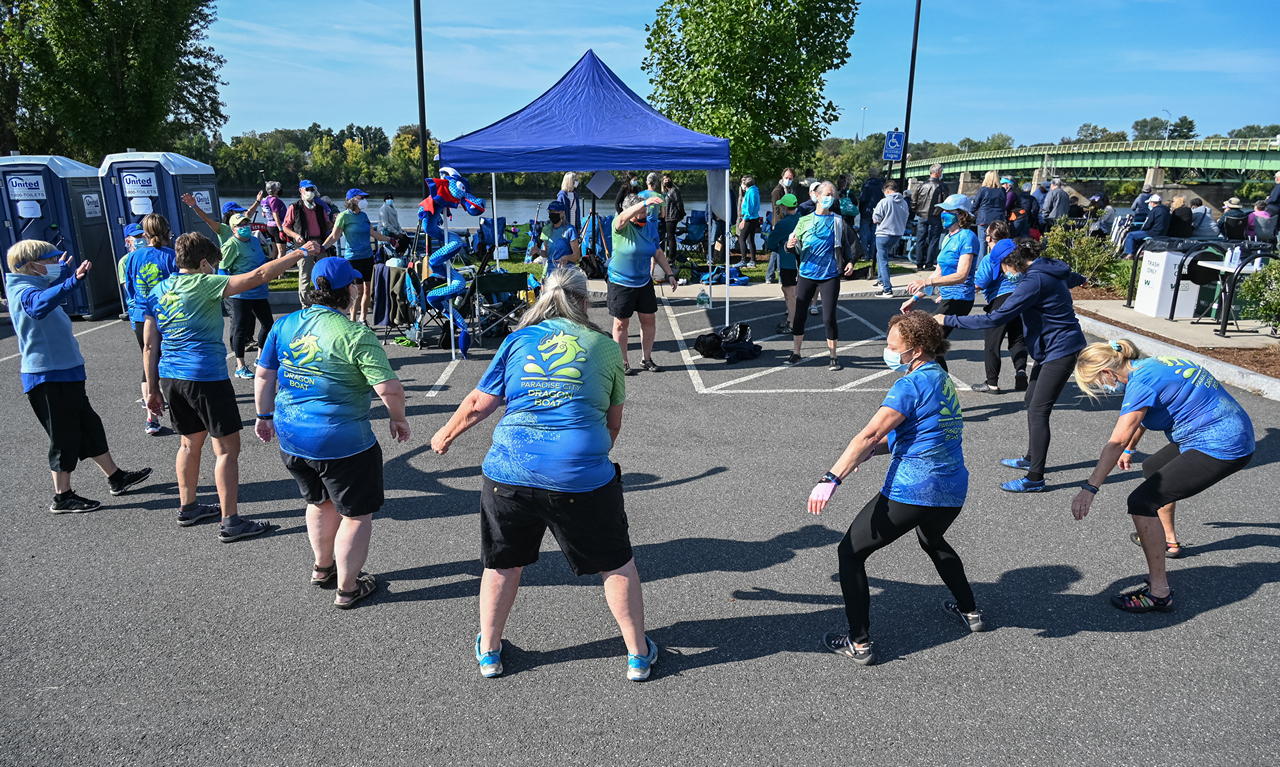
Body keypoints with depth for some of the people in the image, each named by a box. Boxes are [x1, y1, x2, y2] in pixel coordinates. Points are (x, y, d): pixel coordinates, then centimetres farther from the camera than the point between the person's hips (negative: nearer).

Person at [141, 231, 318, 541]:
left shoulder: (157, 292, 10)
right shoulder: (204, 284, -10)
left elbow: (150, 346, 11)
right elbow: (259, 275, -17)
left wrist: (153, 389, 16)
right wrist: (299, 253, -13)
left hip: (170, 377, 8)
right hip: (205, 376, -8)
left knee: (191, 442, 23)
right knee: (228, 447, 0)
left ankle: (188, 508, 34)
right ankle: (230, 523, 0)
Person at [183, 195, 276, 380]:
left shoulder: (255, 241, 9)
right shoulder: (231, 244, -11)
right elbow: (221, 270, -9)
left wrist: (266, 287, 23)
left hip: (259, 292, 7)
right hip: (240, 295, -7)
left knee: (268, 324, 13)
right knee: (240, 328, -2)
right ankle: (240, 367, 6)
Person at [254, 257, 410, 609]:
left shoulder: (284, 325, 2)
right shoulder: (356, 335, -18)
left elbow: (264, 374, 10)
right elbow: (390, 388, -23)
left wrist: (265, 415, 23)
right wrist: (399, 420, -5)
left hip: (291, 438, 7)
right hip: (341, 443, -7)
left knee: (320, 501, 29)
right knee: (356, 514, 12)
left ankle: (322, 567, 46)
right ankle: (347, 588, 23)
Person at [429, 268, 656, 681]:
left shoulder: (518, 340, 6)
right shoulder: (606, 347, 6)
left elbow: (479, 404, 5)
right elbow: (613, 422, 12)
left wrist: (446, 435, 23)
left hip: (509, 473, 2)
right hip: (583, 476, -1)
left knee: (503, 562, 22)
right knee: (617, 563, 16)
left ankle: (489, 651, 38)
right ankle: (638, 654, 28)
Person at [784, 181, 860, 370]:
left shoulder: (837, 220, 6)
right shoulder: (805, 220, 6)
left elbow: (846, 243, 15)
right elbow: (796, 249, 5)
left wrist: (849, 261, -1)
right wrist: (791, 245, -17)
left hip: (830, 275, -1)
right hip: (806, 274, 1)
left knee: (829, 317, -5)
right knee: (799, 314, 4)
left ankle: (833, 357, 9)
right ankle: (796, 354, 19)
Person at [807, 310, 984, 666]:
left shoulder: (911, 384, -14)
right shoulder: (942, 379, 14)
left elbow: (870, 434, -23)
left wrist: (831, 479, -28)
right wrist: (871, 450, 3)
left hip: (911, 492, -9)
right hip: (953, 492, 9)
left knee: (850, 553, 3)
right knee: (932, 540, 39)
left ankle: (859, 642, 4)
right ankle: (969, 611, 47)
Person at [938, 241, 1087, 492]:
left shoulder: (1033, 281, -23)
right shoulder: (1049, 271, 8)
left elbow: (996, 319, -26)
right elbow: (1070, 277, 34)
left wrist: (949, 320, -21)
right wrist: (1080, 279, 61)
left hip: (1060, 350, -11)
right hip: (1050, 348, 11)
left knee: (1038, 411, -9)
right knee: (1032, 401, 18)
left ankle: (1035, 479, -6)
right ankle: (1031, 459, 32)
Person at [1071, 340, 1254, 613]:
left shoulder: (1142, 381, -20)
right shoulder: (1148, 366, 9)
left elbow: (1116, 441, -29)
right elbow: (1139, 415, 29)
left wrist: (1089, 488, -31)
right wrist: (1130, 450, 44)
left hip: (1222, 448, -11)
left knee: (1142, 501, -15)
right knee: (1153, 470, 30)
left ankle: (1158, 593, -10)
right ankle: (1169, 540, 49)